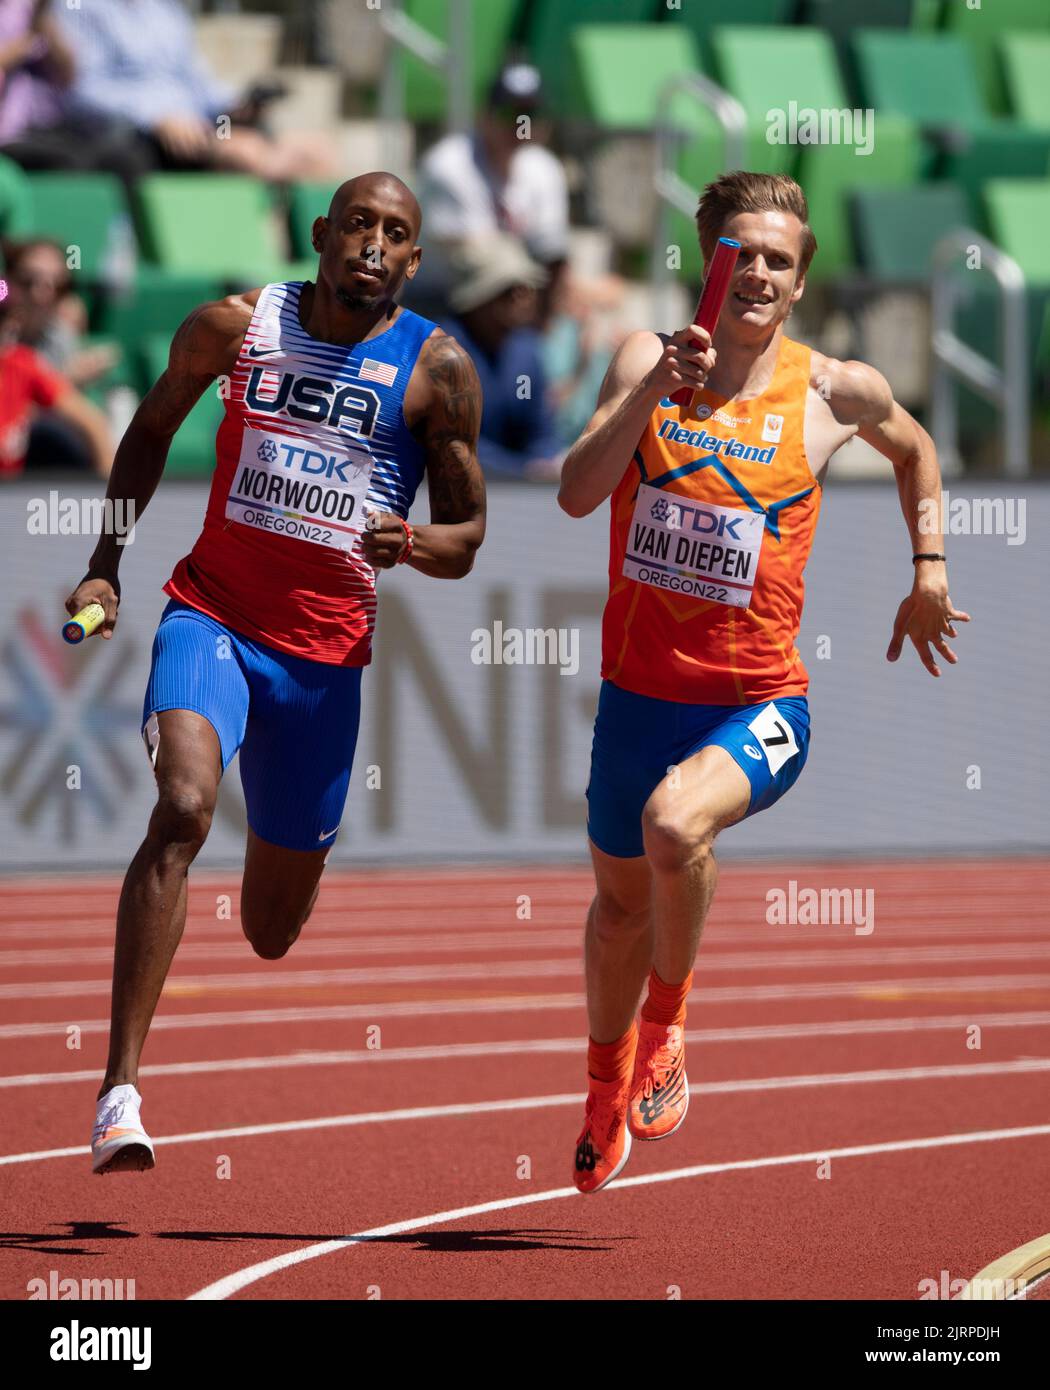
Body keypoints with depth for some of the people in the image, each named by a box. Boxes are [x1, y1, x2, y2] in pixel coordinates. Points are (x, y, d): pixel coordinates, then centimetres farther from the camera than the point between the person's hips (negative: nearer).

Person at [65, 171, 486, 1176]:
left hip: (327, 651, 2)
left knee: (274, 926, 10)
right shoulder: (236, 326, 0)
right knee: (184, 807, -30)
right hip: (213, 613, -2)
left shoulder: (437, 368, -1)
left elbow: (466, 538, 5)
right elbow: (154, 425, 17)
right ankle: (120, 1092, -33)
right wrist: (105, 563, 11)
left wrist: (411, 545, -18)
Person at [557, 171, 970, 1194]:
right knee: (621, 897, 20)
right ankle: (607, 1092, 48)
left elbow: (912, 449, 19)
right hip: (638, 690, 3)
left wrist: (930, 572, 15)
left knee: (675, 824, -33)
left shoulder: (833, 392, -4)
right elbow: (577, 493, -16)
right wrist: (653, 386, -25)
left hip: (757, 703, -3)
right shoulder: (646, 360, -3)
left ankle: (665, 1027, -7)